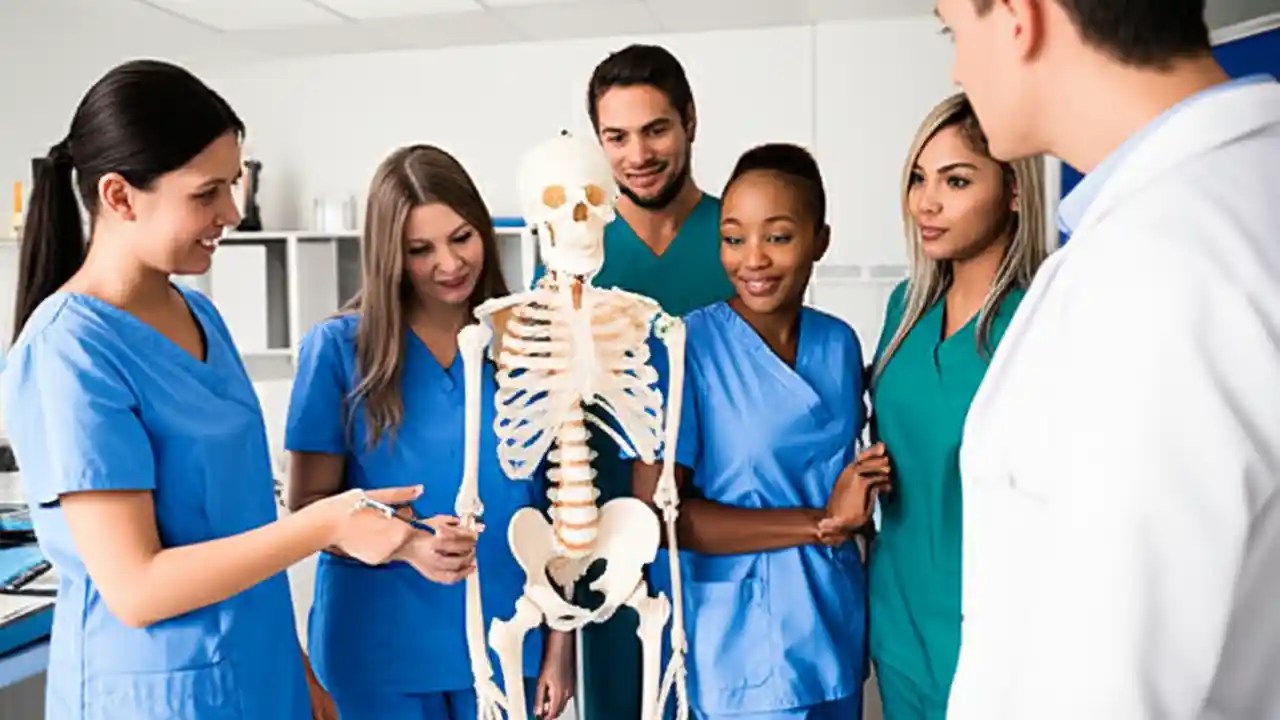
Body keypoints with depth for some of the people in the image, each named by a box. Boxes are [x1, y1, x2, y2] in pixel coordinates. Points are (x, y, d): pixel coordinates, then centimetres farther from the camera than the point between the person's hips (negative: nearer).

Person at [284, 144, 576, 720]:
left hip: (503, 639, 2)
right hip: (379, 646, -1)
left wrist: (559, 643, 0)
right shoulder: (338, 346, -7)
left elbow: (554, 503, 2)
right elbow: (309, 505, -5)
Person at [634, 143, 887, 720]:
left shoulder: (840, 343, 0)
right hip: (743, 643, -5)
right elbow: (657, 513, -18)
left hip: (837, 627, 5)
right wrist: (819, 524, -19)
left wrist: (853, 508, -7)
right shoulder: (685, 347, -16)